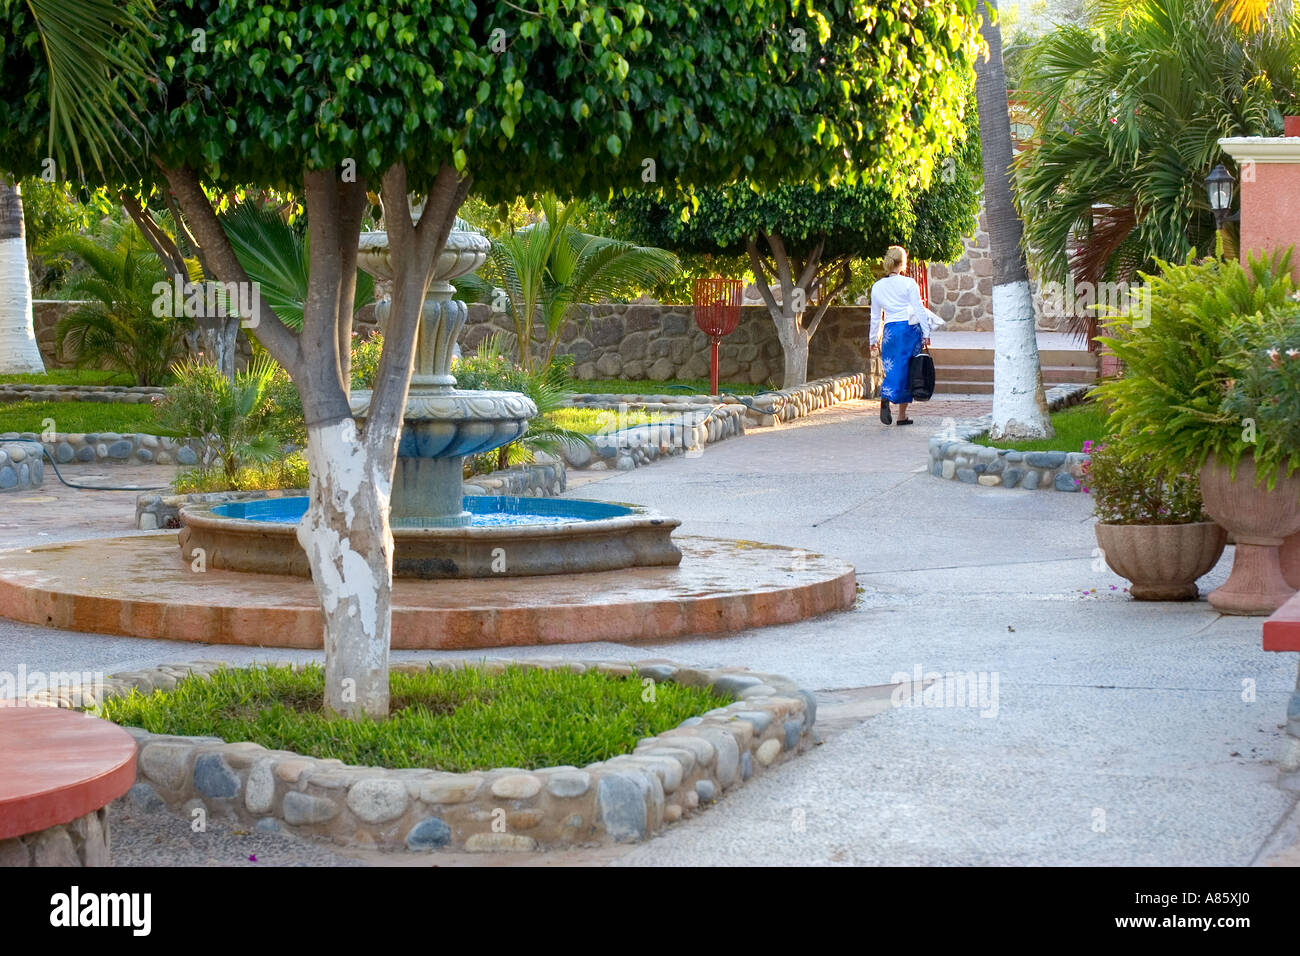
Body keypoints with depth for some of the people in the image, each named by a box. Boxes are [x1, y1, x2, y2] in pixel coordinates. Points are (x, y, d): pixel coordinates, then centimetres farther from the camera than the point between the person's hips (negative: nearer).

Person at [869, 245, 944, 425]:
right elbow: (919, 309, -7)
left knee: (891, 370, 5)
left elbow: (875, 316, 13)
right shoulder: (909, 283, -5)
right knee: (907, 371, 4)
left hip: (890, 330, 3)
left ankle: (885, 398, -27)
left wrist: (873, 339, 21)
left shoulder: (877, 287, 7)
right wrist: (926, 334, -4)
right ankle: (902, 415, 5)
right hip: (910, 329, -3)